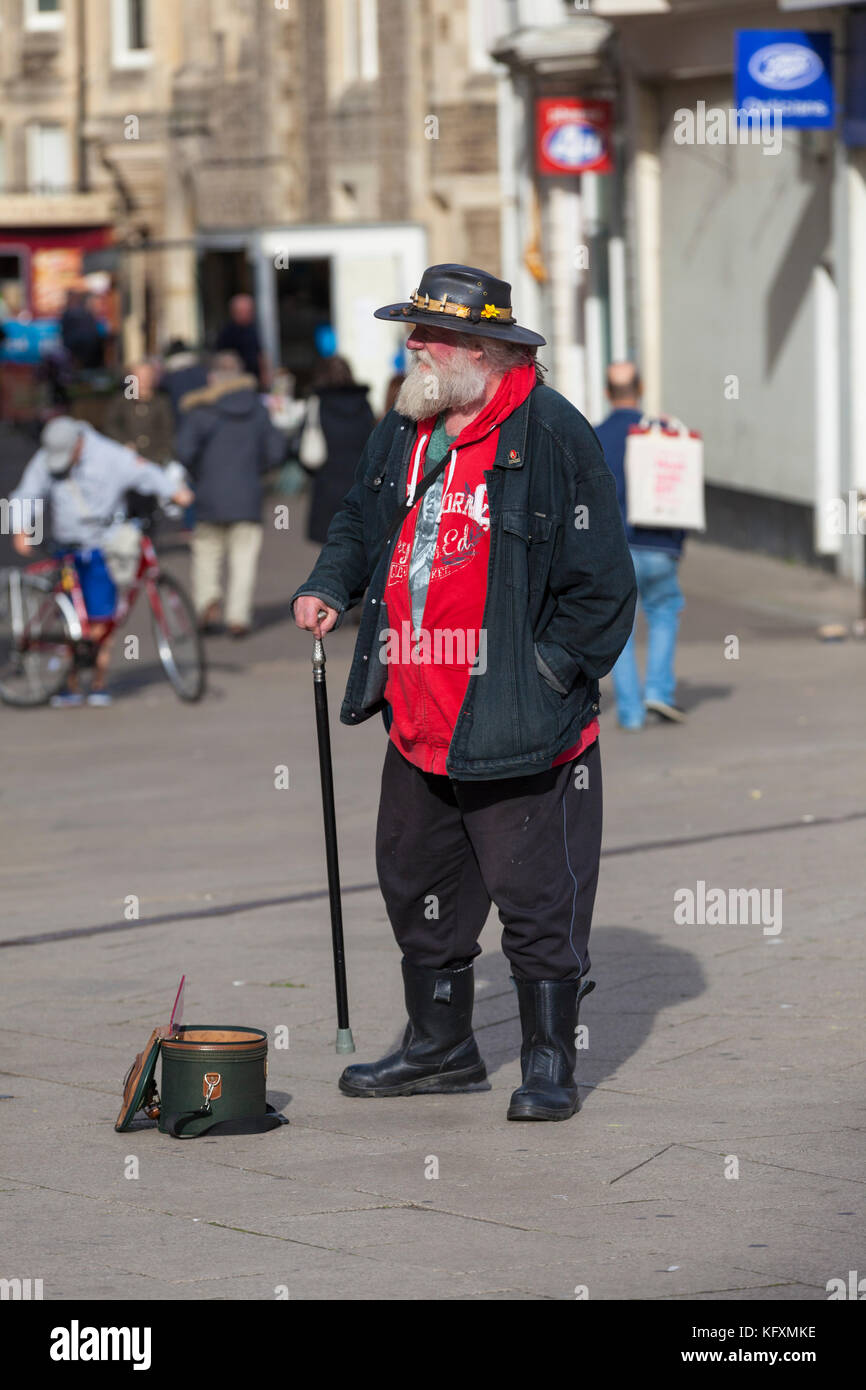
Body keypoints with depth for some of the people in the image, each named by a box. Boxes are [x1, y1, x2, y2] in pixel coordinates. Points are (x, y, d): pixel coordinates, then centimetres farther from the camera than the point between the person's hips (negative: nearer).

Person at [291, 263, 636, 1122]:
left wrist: (548, 669, -12)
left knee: (537, 898, -1)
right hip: (418, 722, 7)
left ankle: (548, 1061, 12)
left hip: (520, 729, -7)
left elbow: (599, 578, -9)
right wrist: (328, 587, 7)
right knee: (417, 888, 16)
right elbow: (360, 524, 26)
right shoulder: (402, 431, 10)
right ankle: (439, 1045, 31)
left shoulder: (552, 437, -12)